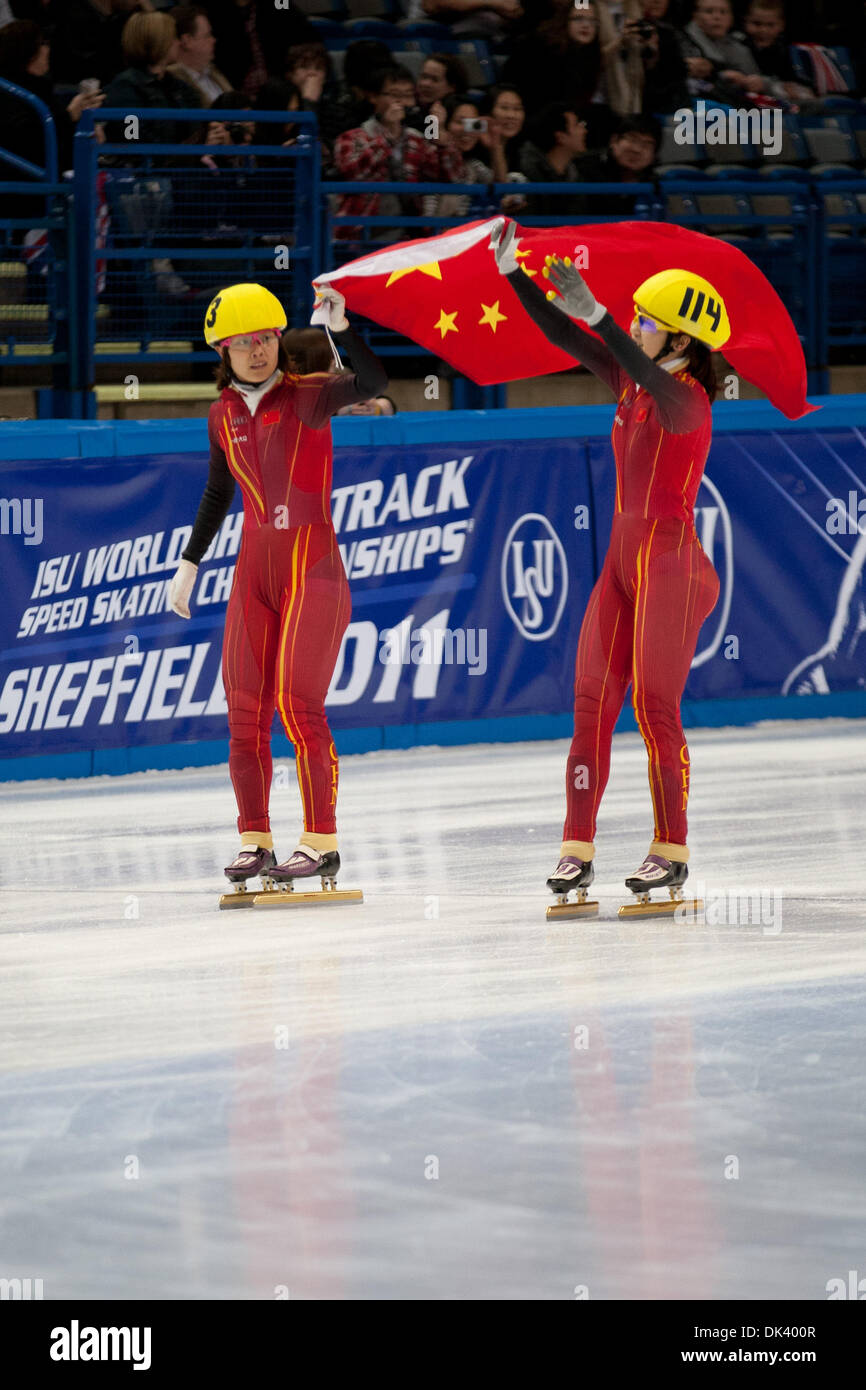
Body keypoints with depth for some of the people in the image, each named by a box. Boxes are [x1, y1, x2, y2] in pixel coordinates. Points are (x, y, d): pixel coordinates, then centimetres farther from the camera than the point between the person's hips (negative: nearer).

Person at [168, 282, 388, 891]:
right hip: (255, 567, 5)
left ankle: (321, 841, -4)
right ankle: (255, 840, 10)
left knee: (298, 703, -11)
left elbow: (373, 382, -25)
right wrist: (190, 562, 24)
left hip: (313, 565, -5)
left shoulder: (309, 396, -6)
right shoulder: (224, 415, 9)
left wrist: (342, 327, -37)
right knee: (245, 709, 2)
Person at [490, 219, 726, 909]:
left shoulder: (687, 400, -15)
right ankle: (578, 848, 4)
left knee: (655, 708, -5)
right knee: (592, 701, 3)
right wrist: (512, 272, 1)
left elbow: (653, 384, -37)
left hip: (669, 564, -8)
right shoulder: (631, 382, 8)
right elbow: (563, 335, 10)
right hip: (623, 559, 8)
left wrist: (593, 311, -47)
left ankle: (671, 850, 4)